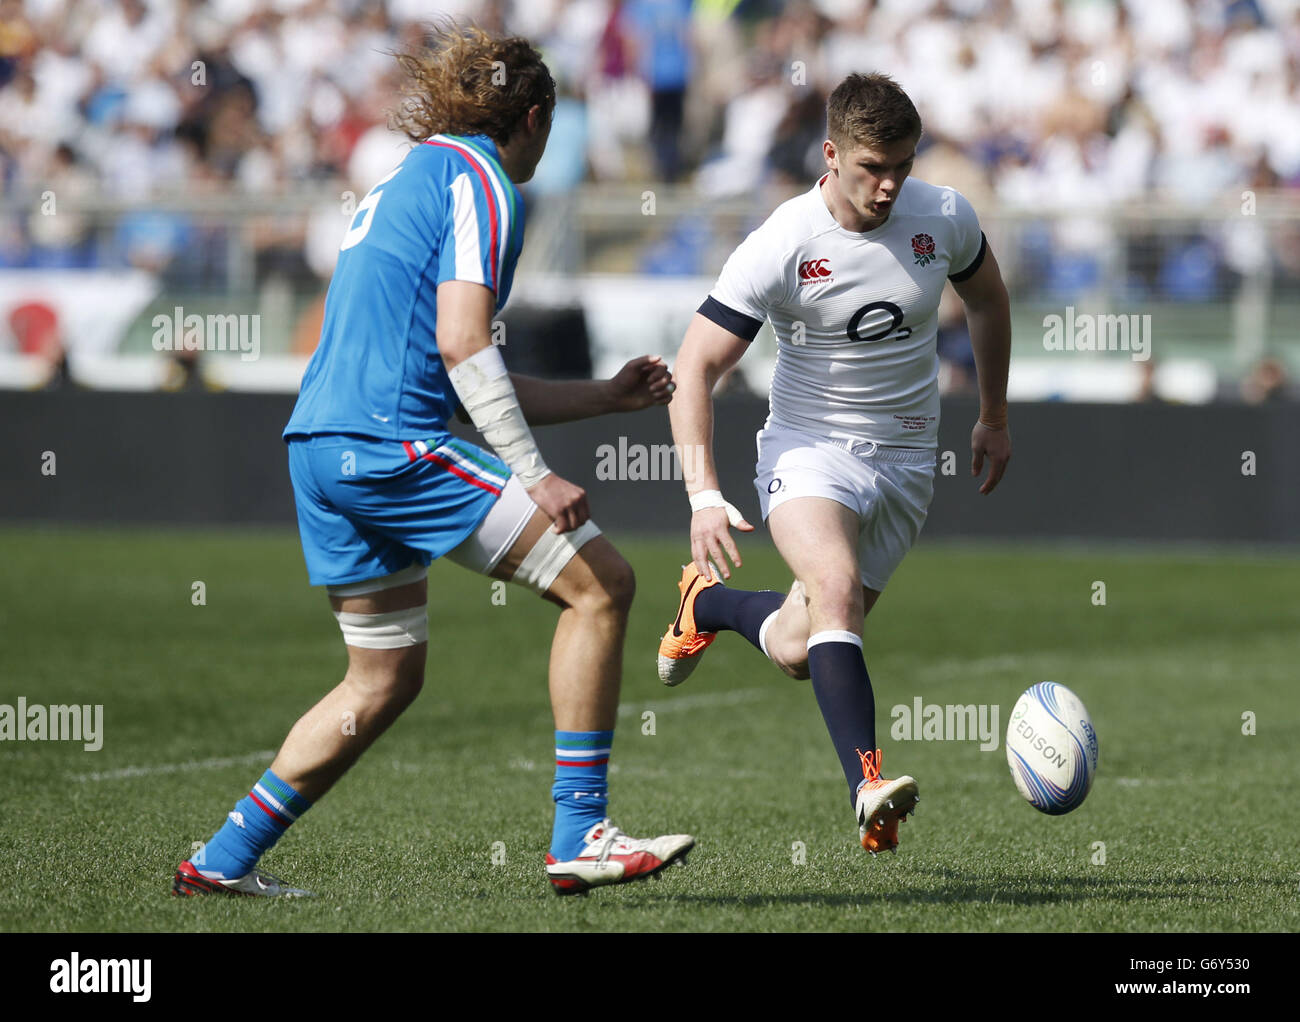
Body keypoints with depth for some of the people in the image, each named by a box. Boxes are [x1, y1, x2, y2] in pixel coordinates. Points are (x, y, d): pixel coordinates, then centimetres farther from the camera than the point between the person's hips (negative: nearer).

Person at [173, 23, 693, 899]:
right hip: (390, 441, -10)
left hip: (317, 445, 10)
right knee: (600, 581, -6)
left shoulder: (406, 181, 26)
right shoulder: (482, 177, -2)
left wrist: (602, 396, 32)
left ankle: (225, 859, 22)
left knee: (386, 679, 19)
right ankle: (579, 836, -9)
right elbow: (461, 343, -15)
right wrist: (533, 476, -18)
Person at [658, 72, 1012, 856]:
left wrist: (995, 418, 23)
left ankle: (709, 601, 37)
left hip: (906, 460, 4)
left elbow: (987, 298, 16)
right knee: (836, 583, -34)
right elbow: (695, 367, -14)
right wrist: (705, 495, -25)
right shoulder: (779, 247, -18)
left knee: (796, 650, 3)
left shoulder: (945, 218, -7)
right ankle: (868, 788, -39)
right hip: (810, 448, -4)